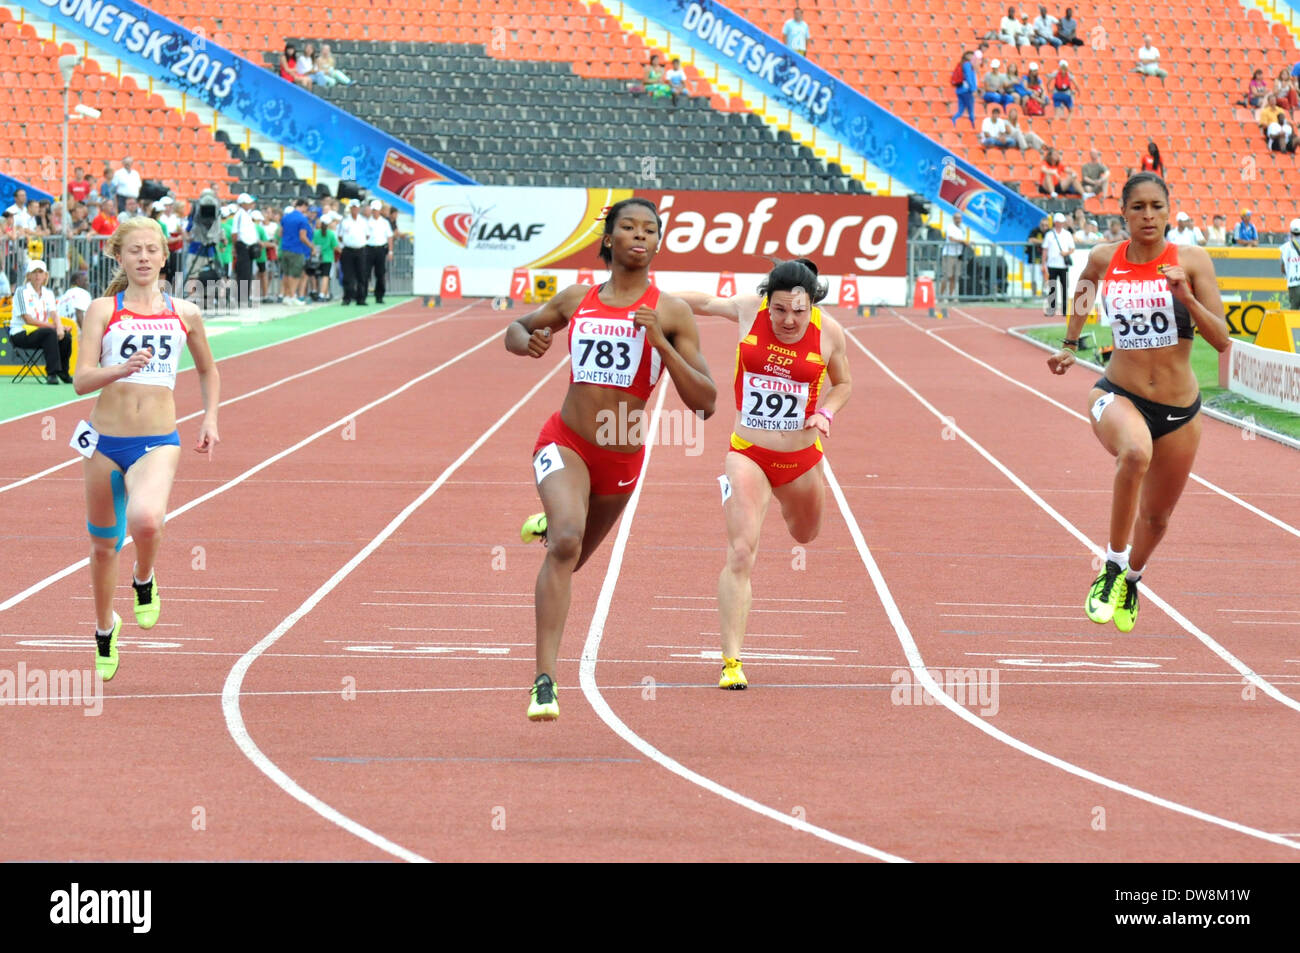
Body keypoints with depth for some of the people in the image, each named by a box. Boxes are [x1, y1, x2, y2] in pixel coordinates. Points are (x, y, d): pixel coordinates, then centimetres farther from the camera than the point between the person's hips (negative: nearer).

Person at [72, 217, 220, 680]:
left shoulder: (184, 313, 7)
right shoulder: (103, 310, 1)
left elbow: (208, 371, 24)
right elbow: (81, 380, -9)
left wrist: (210, 418, 10)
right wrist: (122, 369, -27)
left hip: (157, 443, -1)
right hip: (105, 440, 1)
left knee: (145, 520, -30)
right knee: (104, 544, 12)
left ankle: (145, 582, 3)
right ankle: (105, 630, 38)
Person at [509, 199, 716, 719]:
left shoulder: (671, 313, -6)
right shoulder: (576, 299, 2)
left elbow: (704, 401, -10)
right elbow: (516, 329, 20)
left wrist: (661, 343, -23)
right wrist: (528, 343, -6)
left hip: (622, 458, 1)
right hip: (566, 443, -1)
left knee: (570, 553, 22)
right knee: (566, 543, -27)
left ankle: (549, 526, 62)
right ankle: (545, 681, -31)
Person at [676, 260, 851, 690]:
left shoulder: (829, 333, -9)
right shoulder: (748, 310, -10)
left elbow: (843, 383, 8)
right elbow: (706, 302, 10)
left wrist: (826, 413, -11)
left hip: (802, 457, 2)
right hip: (747, 456, -2)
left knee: (805, 534, 28)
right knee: (740, 553, -17)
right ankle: (732, 661, -17)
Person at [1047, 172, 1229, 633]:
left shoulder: (1192, 261, -7)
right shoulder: (1104, 259, -2)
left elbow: (1221, 339, -9)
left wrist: (1185, 296, -23)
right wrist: (1070, 344, 27)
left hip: (1179, 409, 2)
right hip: (1118, 395, -1)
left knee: (1156, 517, 16)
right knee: (1136, 452, -38)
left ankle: (1131, 580, 50)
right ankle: (1112, 568, -26)